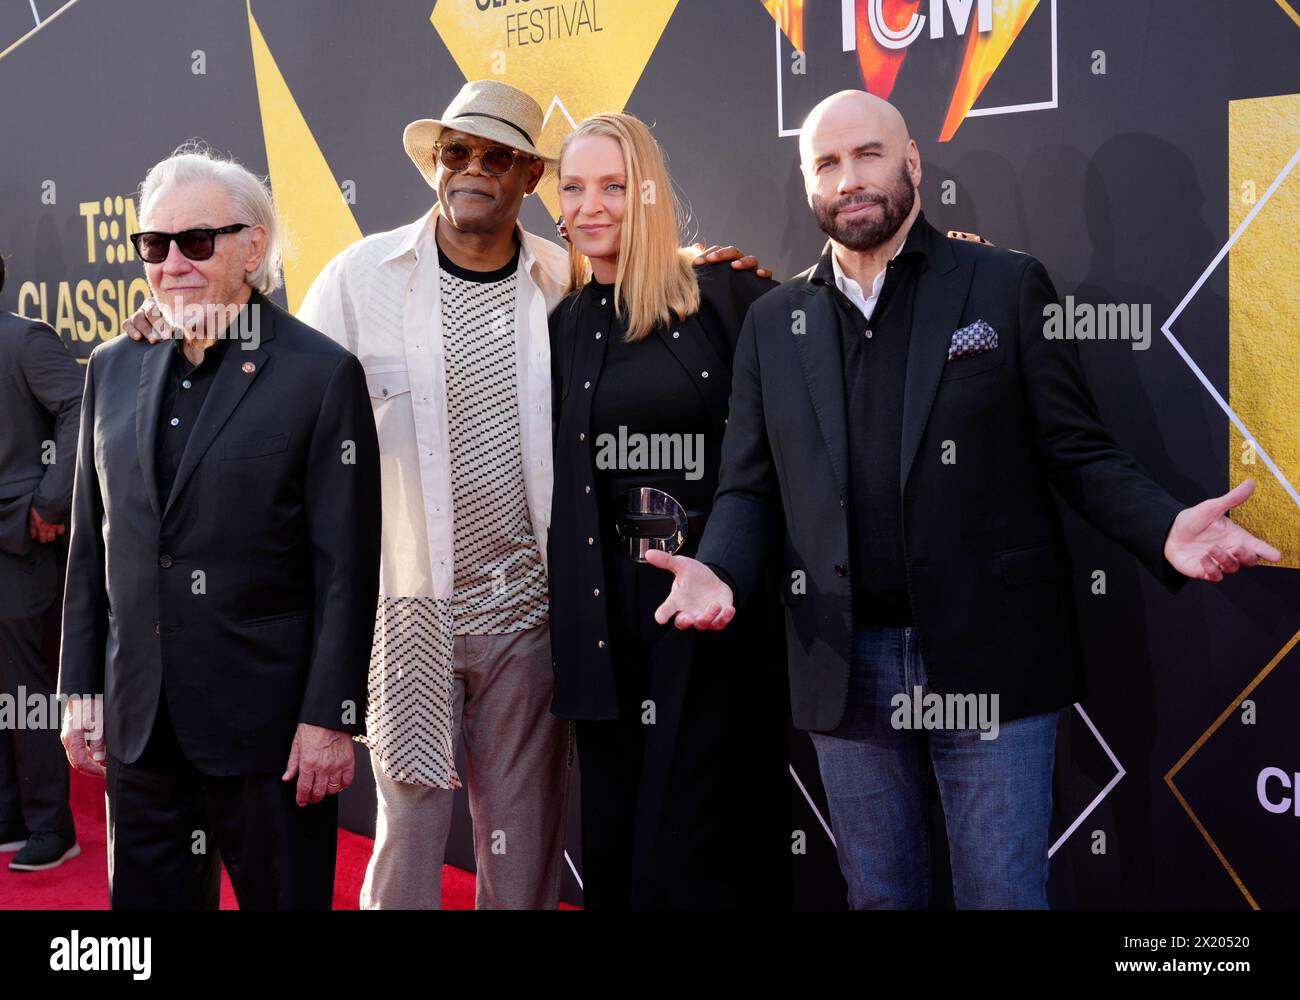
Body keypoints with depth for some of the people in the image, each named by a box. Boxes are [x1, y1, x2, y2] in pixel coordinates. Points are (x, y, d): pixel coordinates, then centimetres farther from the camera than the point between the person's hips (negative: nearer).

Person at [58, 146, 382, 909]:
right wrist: (81, 690, 10)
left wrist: (329, 718, -12)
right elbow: (92, 545, 13)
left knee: (285, 894, 8)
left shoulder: (323, 374, -7)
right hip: (138, 725, 5)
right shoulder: (115, 368, 9)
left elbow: (346, 566, -10)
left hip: (267, 729, -5)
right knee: (147, 896, 14)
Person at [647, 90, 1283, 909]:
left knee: (1004, 892, 4)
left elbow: (1080, 454, 0)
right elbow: (749, 487, 9)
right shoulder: (773, 321, 10)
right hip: (845, 666, 3)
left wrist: (1166, 530, -19)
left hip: (991, 657, -2)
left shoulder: (1010, 287, 1)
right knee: (880, 895, 16)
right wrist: (718, 570, -11)